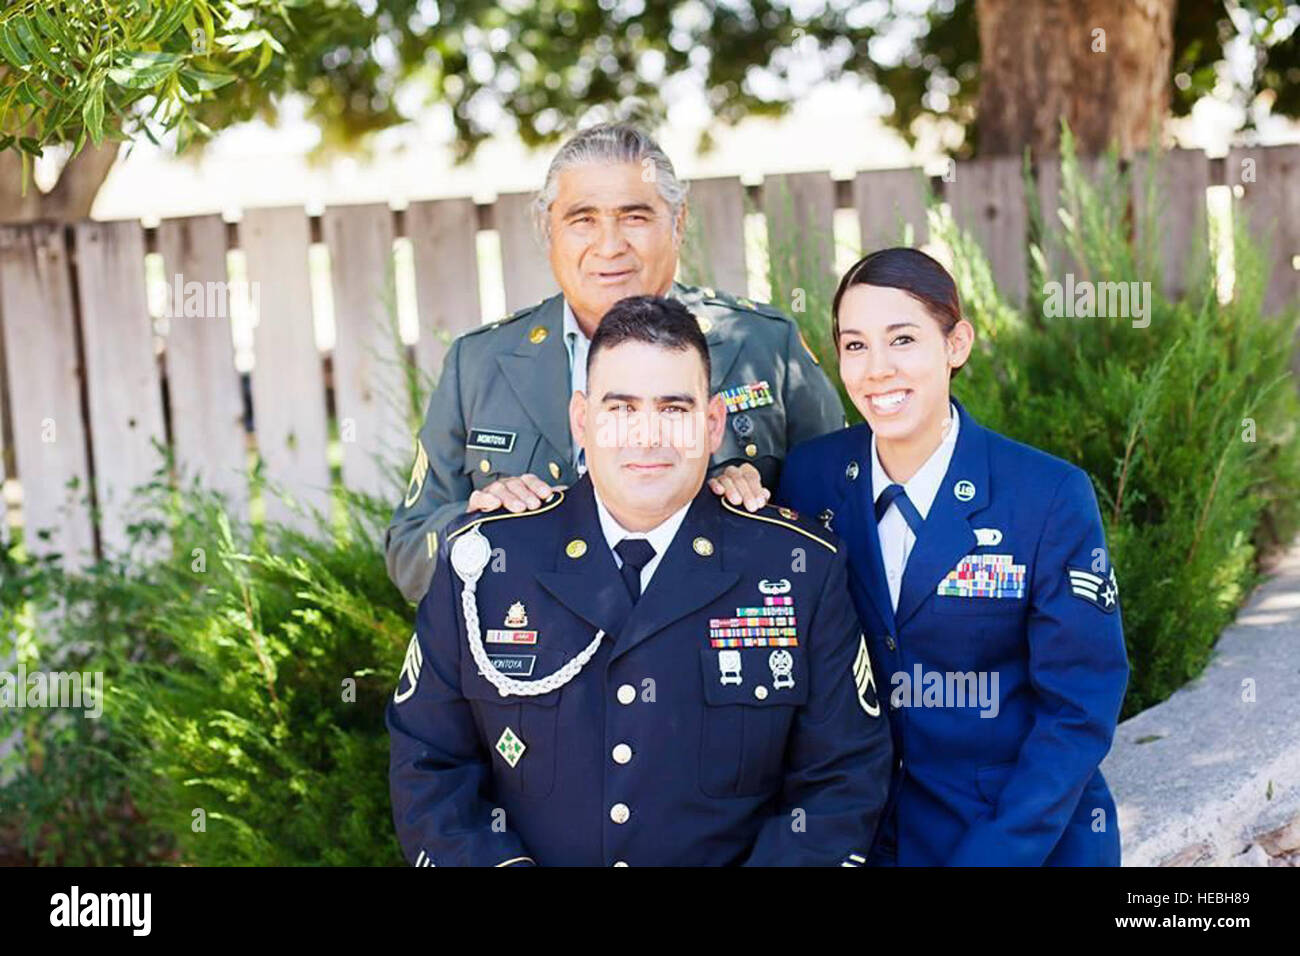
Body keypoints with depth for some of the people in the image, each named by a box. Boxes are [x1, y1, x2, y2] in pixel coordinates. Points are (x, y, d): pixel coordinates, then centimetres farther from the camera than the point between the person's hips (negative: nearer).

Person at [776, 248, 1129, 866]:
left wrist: (991, 855, -18)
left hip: (1028, 838, -2)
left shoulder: (1052, 497, -15)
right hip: (861, 832, 3)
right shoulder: (810, 475, -6)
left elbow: (1079, 710, -12)